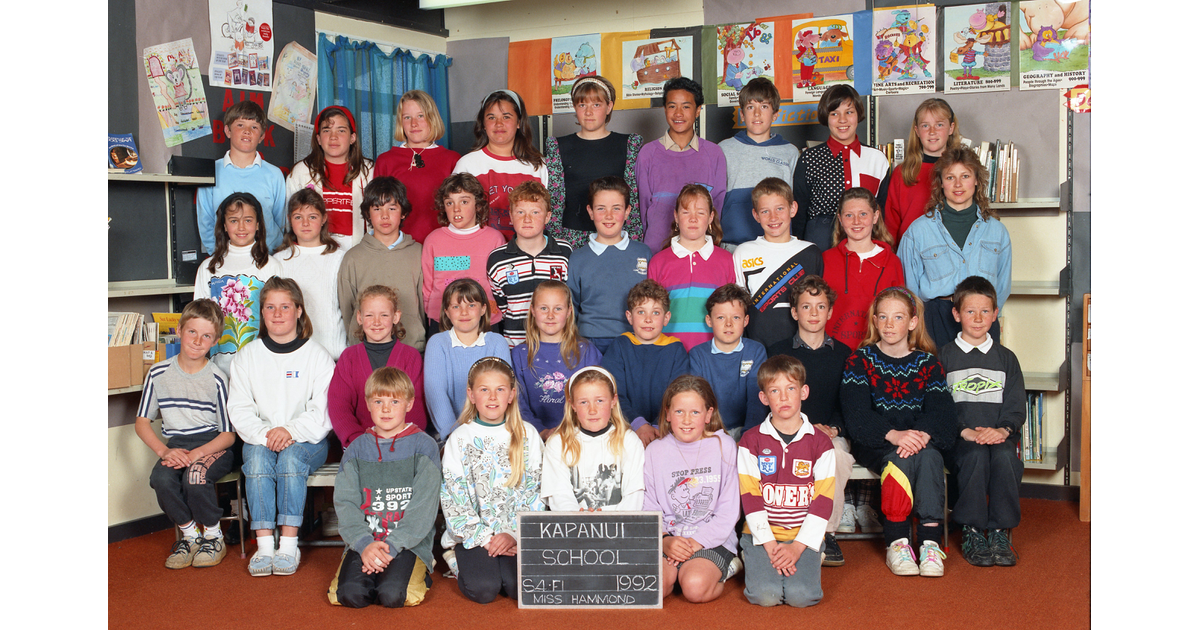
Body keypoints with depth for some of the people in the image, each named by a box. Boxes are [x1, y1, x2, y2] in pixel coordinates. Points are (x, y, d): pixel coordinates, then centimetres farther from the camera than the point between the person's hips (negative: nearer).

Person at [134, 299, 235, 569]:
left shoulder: (216, 379, -7)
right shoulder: (158, 373, 1)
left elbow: (229, 434, -6)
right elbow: (141, 422, 5)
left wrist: (196, 454, -22)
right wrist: (164, 451, -12)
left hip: (214, 445, -3)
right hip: (176, 444, 3)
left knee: (195, 476, -32)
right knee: (161, 478, -28)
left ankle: (213, 536, -5)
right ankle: (190, 534, -2)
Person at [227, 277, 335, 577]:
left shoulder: (317, 356, 4)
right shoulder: (247, 356, 12)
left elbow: (324, 412, -5)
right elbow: (239, 410, 3)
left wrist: (291, 431, -22)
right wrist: (264, 434, -16)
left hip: (307, 440, -2)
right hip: (259, 438, 2)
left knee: (291, 457, -33)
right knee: (257, 457, -31)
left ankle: (289, 544, -32)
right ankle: (264, 544, -32)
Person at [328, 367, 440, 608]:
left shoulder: (423, 446, 1)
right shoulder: (357, 448, 10)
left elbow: (424, 506, -6)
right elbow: (345, 502, 3)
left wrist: (392, 546, -16)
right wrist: (365, 544, -14)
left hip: (409, 543, -2)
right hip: (363, 541, 2)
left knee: (393, 595, -26)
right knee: (351, 594, -23)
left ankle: (416, 577, 6)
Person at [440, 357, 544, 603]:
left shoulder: (527, 434, 5)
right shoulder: (459, 439, 2)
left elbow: (535, 491, 3)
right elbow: (453, 497, -1)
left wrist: (514, 533, -9)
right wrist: (484, 538, -9)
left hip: (517, 533, 1)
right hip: (473, 534, -1)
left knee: (521, 587, -22)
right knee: (483, 589, -21)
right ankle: (463, 561, 10)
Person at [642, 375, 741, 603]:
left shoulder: (724, 447, 0)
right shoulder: (655, 451, 6)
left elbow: (729, 511, -2)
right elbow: (648, 508, 4)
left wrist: (697, 542, -13)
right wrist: (664, 540, -14)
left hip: (712, 539, -2)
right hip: (668, 539, 2)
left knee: (695, 587, -29)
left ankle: (724, 568, 2)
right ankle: (676, 569, 3)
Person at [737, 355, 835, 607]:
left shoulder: (820, 442, 3)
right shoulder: (751, 441, 2)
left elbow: (823, 500, -1)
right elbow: (750, 496, -2)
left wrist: (798, 546, -12)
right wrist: (770, 545, -12)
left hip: (805, 536, 0)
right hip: (762, 534, 0)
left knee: (801, 595, -21)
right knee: (765, 595, -21)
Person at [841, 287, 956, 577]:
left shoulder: (928, 363, 11)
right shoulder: (860, 360, 4)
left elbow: (940, 411, -2)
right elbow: (856, 414, -9)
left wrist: (922, 435, -25)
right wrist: (894, 435, -25)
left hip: (921, 441, 2)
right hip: (874, 443, -2)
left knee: (930, 457, -32)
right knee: (901, 460, -33)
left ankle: (930, 540, -32)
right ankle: (897, 542, -26)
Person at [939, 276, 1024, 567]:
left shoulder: (1006, 358, 17)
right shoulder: (944, 357, 10)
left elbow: (1016, 405, 9)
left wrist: (1003, 429, -13)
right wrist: (965, 431, -16)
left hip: (999, 435, 1)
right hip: (959, 437, -1)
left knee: (1005, 456, -32)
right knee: (976, 456, -33)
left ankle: (1000, 532, -20)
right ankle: (971, 532, -22)